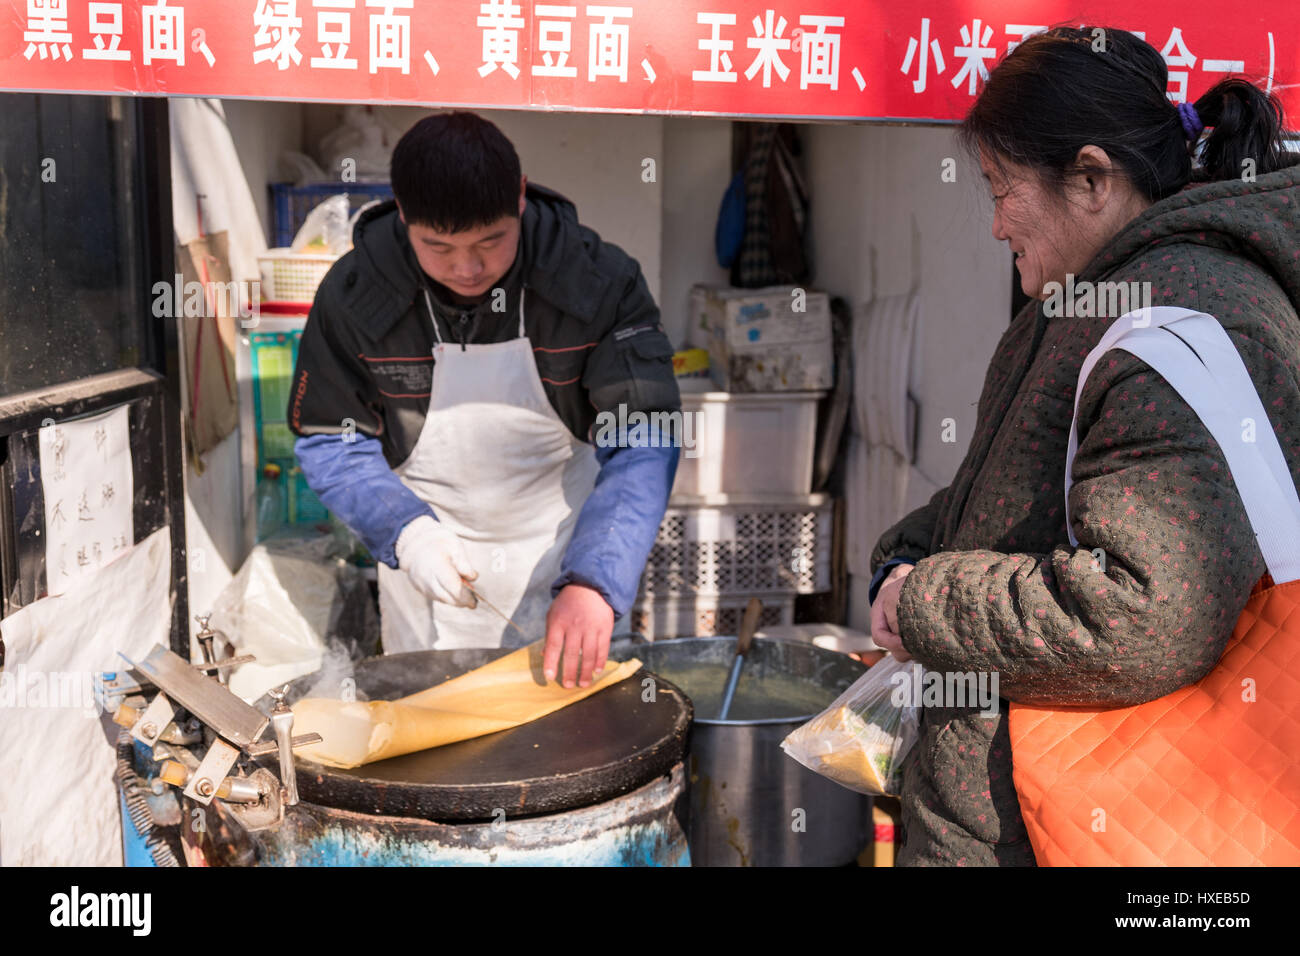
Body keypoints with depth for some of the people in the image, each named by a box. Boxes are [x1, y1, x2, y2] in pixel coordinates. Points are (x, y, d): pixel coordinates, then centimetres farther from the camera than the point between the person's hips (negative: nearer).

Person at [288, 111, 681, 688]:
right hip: (427, 545, 1)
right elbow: (330, 443, -8)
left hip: (556, 544, 0)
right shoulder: (353, 293, -16)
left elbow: (642, 443, -25)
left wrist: (594, 581, -37)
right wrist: (406, 534, -25)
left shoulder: (596, 281, -20)